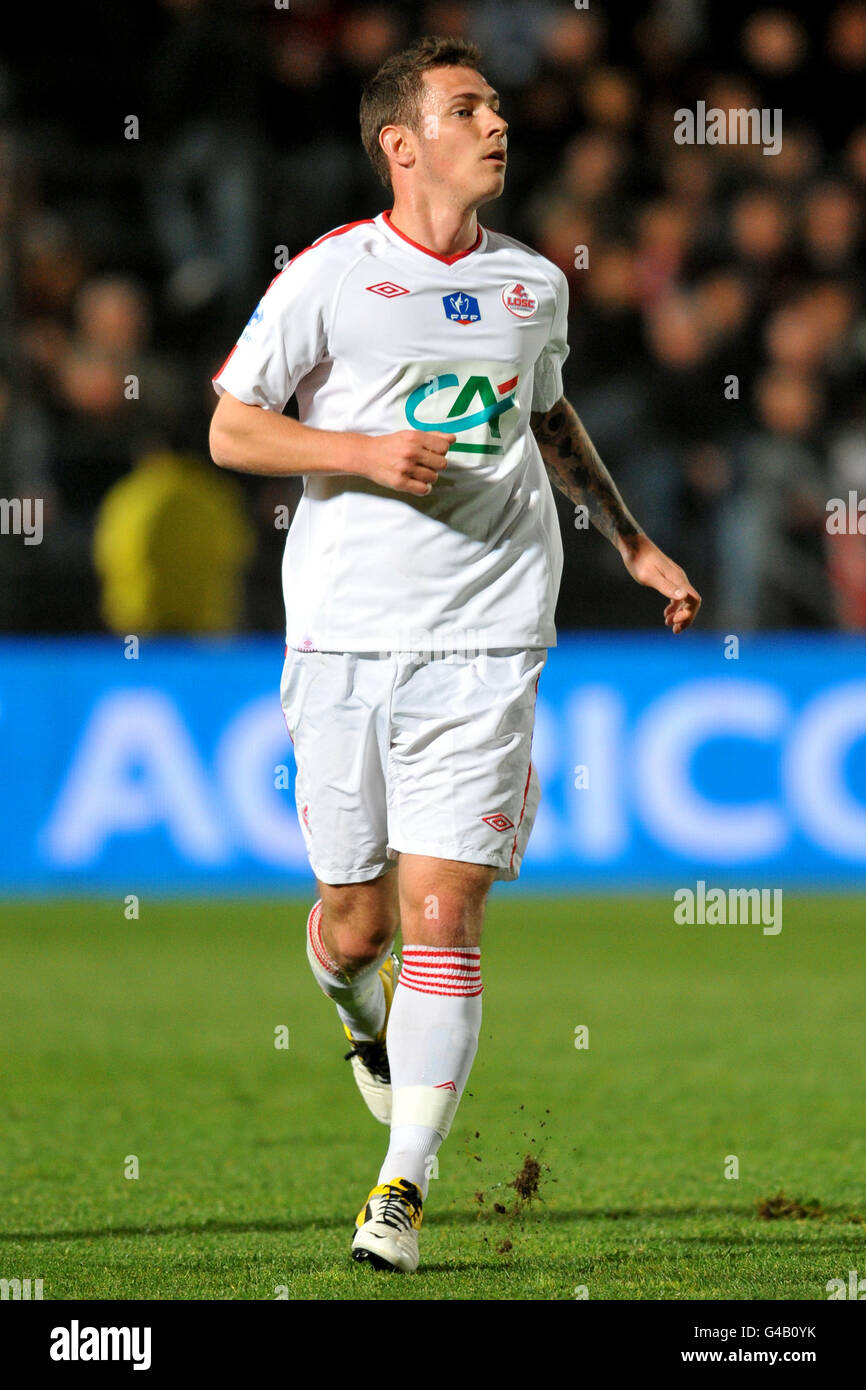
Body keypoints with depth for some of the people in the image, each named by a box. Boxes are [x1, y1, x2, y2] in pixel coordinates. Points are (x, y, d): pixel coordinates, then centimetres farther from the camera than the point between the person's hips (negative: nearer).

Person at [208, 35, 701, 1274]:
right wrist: (366, 452, -14)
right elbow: (231, 429, 1)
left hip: (484, 644, 2)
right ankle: (363, 1014, 42)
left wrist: (636, 546, 28)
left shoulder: (532, 285, 11)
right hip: (343, 640, -2)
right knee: (357, 918, 5)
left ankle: (404, 1190, -6)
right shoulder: (328, 277, -1)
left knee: (441, 914, -9)